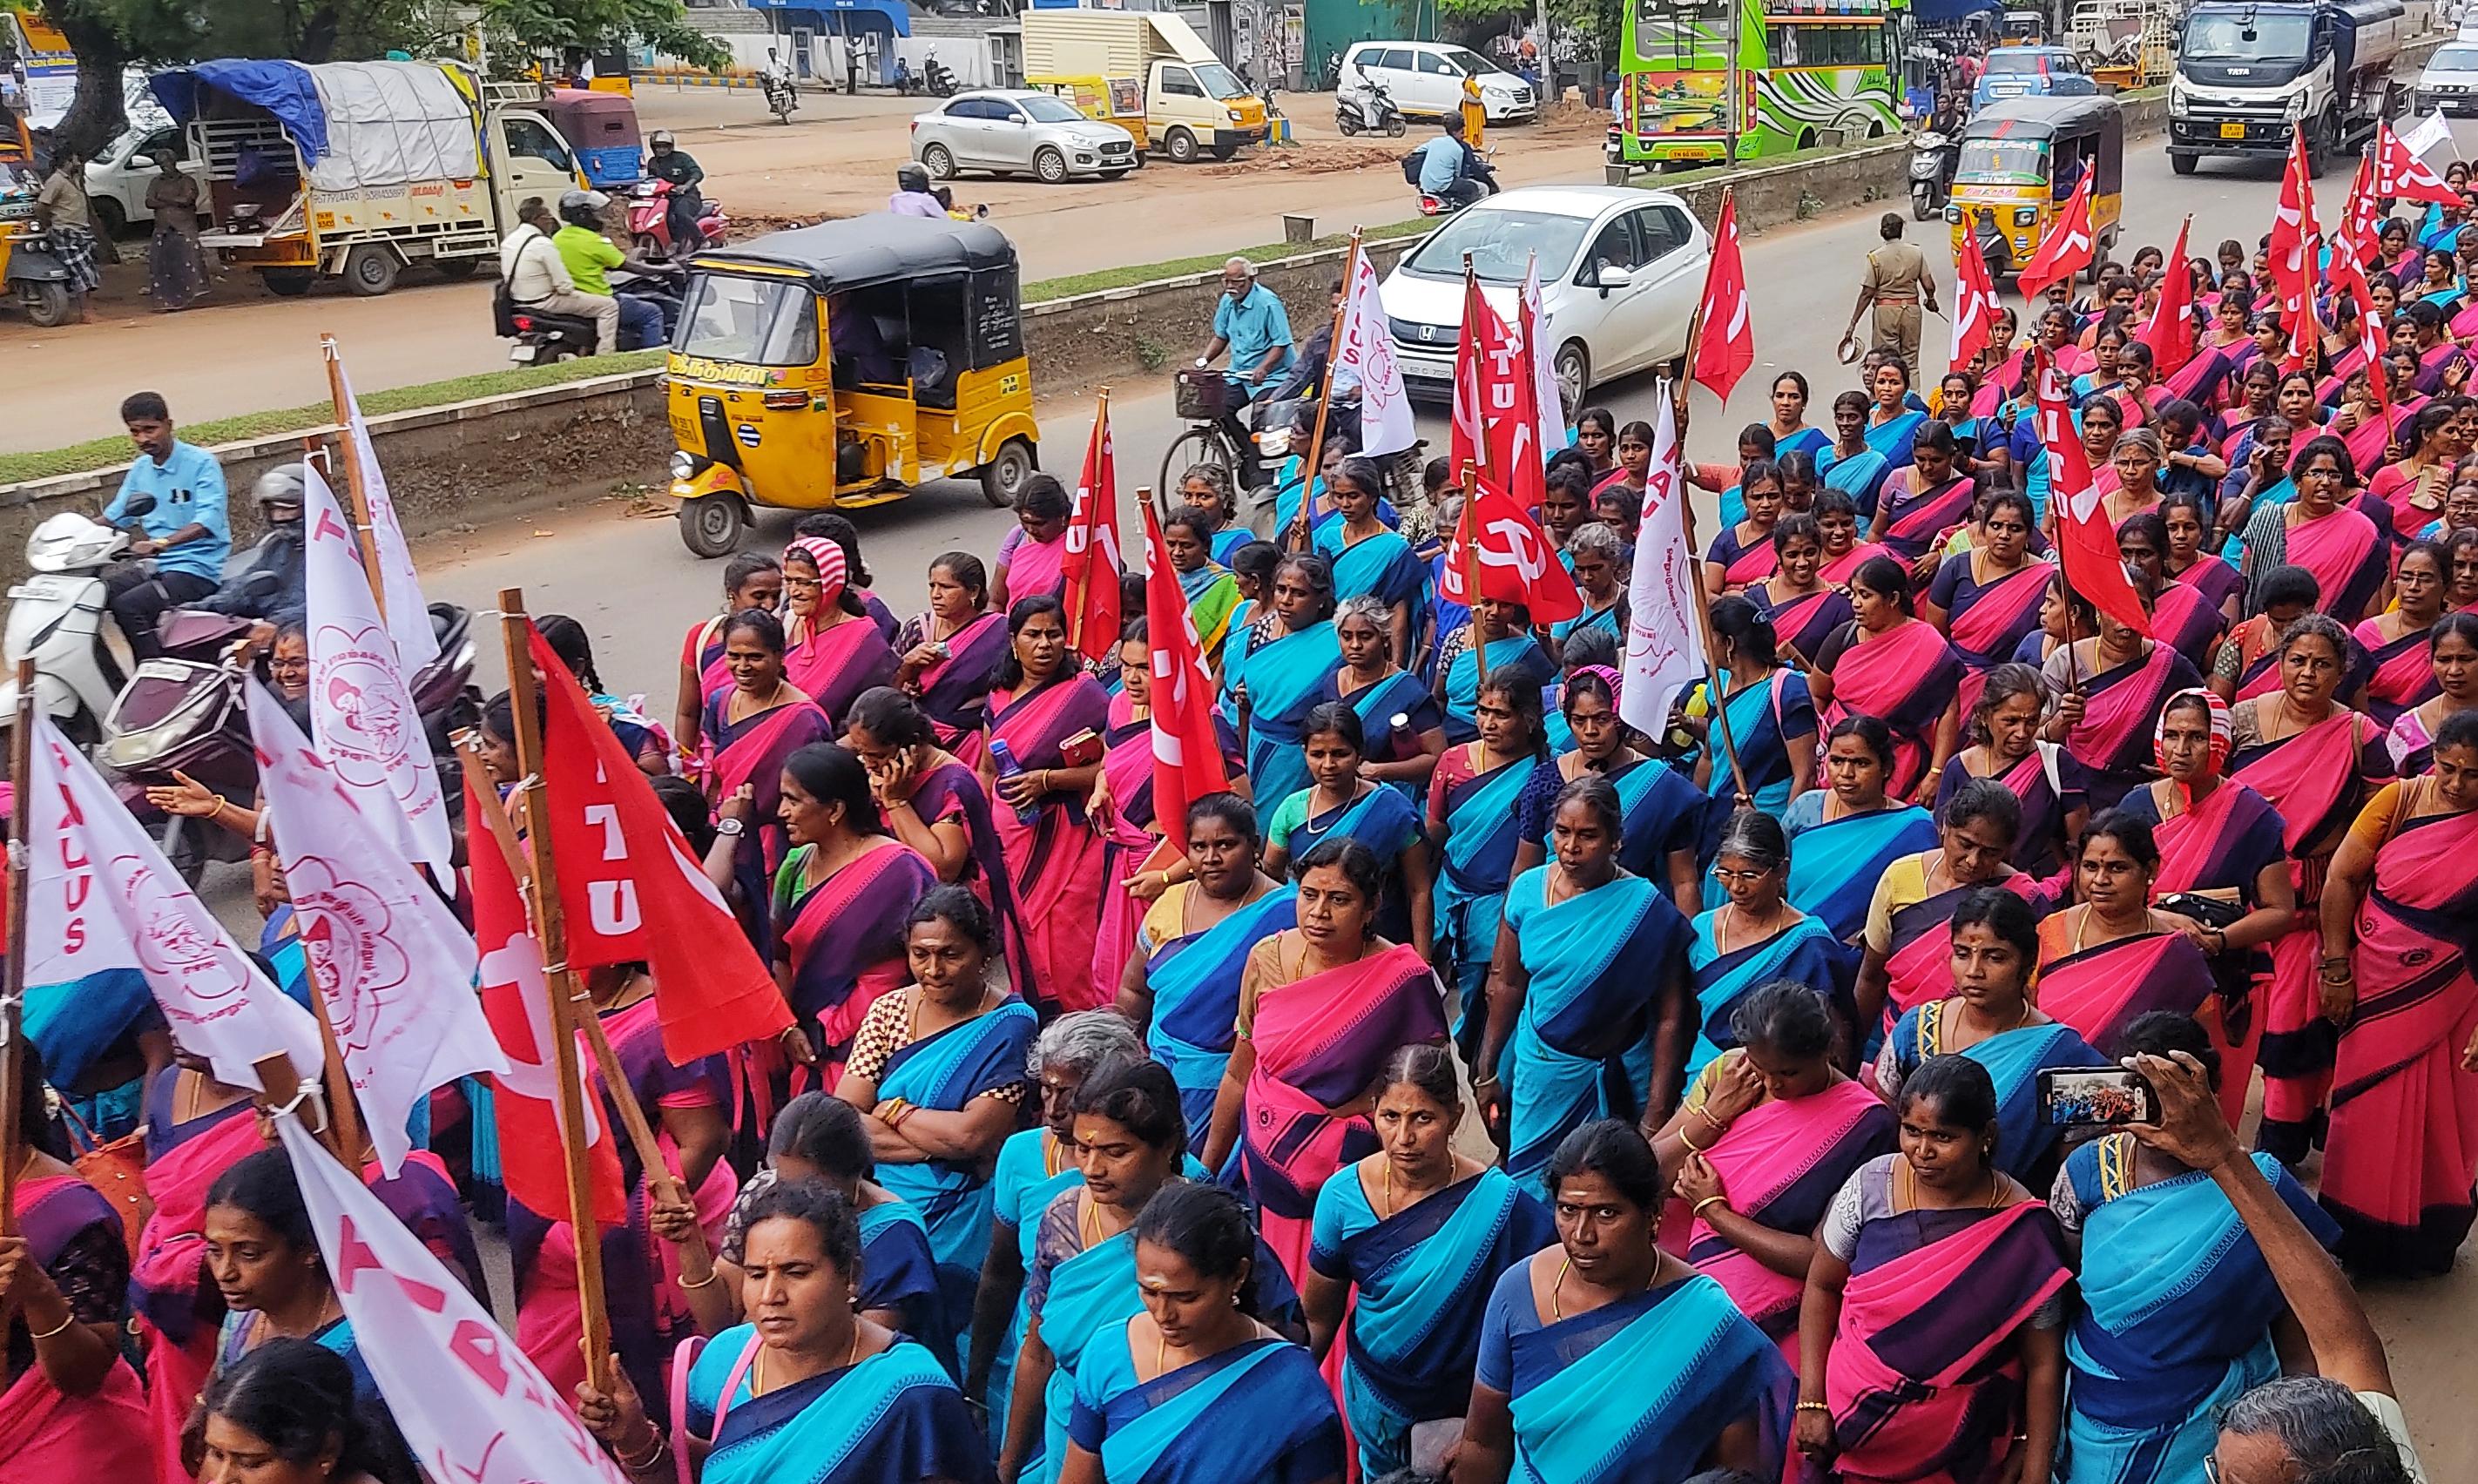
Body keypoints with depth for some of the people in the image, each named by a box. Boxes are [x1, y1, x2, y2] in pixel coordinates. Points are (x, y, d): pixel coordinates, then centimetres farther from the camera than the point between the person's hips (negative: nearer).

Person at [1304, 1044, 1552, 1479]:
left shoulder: (1500, 1202, -26)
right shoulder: (1343, 1195, -17)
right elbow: (1318, 1319, -4)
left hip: (1467, 1405, -3)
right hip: (1375, 1398, 3)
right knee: (1382, 1474, 27)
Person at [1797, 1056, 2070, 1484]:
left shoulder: (2022, 1228, -14)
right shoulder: (1873, 1184, -10)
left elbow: (2043, 1363, -8)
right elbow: (1822, 1287, 0)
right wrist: (1812, 1400, -6)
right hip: (1850, 1414, 2)